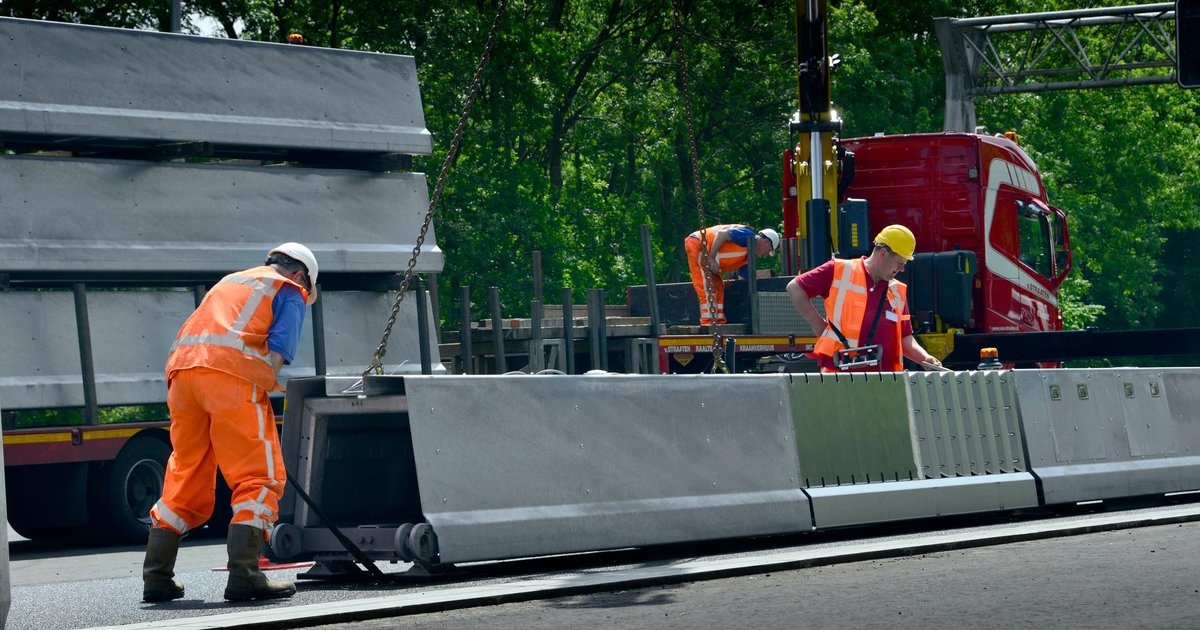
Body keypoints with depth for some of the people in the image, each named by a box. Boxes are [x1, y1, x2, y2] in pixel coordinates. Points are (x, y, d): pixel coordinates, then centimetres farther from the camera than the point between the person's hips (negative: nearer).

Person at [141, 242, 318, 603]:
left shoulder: (229, 282, 35)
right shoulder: (289, 292, 16)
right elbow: (277, 350, -1)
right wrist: (266, 386, 1)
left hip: (182, 370, 7)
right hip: (231, 374, -7)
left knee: (185, 476, 14)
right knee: (259, 476, -5)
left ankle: (156, 577, 12)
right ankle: (244, 575, -17)